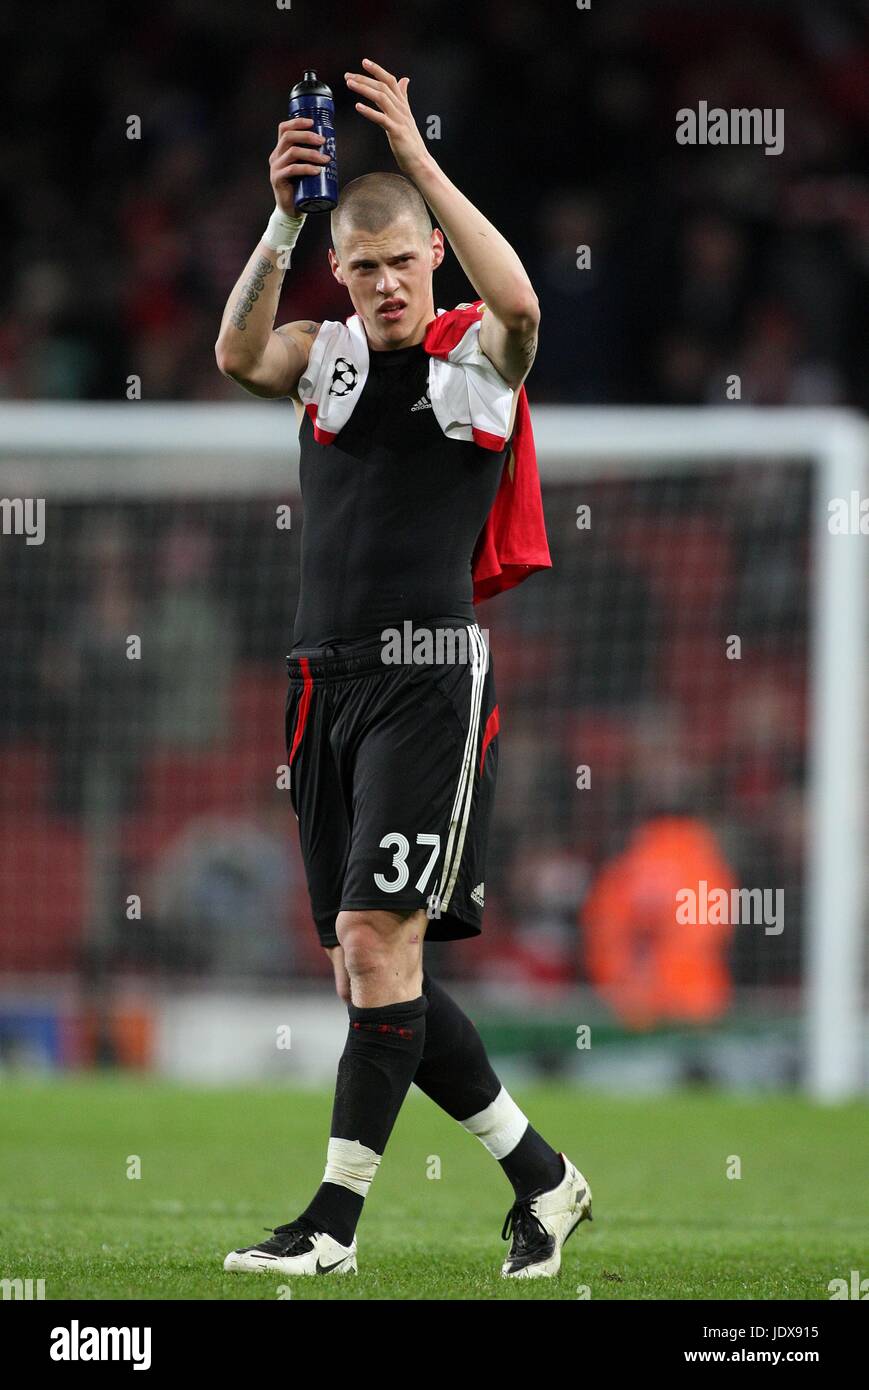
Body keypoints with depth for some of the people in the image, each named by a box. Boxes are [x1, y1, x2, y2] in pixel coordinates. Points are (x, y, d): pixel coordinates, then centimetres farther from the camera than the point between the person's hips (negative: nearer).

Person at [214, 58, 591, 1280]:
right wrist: (283, 217, -21)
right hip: (327, 676, 6)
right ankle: (541, 1178, 18)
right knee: (372, 967, 6)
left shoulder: (479, 354, 2)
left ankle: (337, 1219, -13)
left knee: (379, 937, -15)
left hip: (431, 675, -6)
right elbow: (239, 356, -8)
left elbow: (518, 301, -22)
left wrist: (418, 160, -24)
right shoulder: (326, 353, 13)